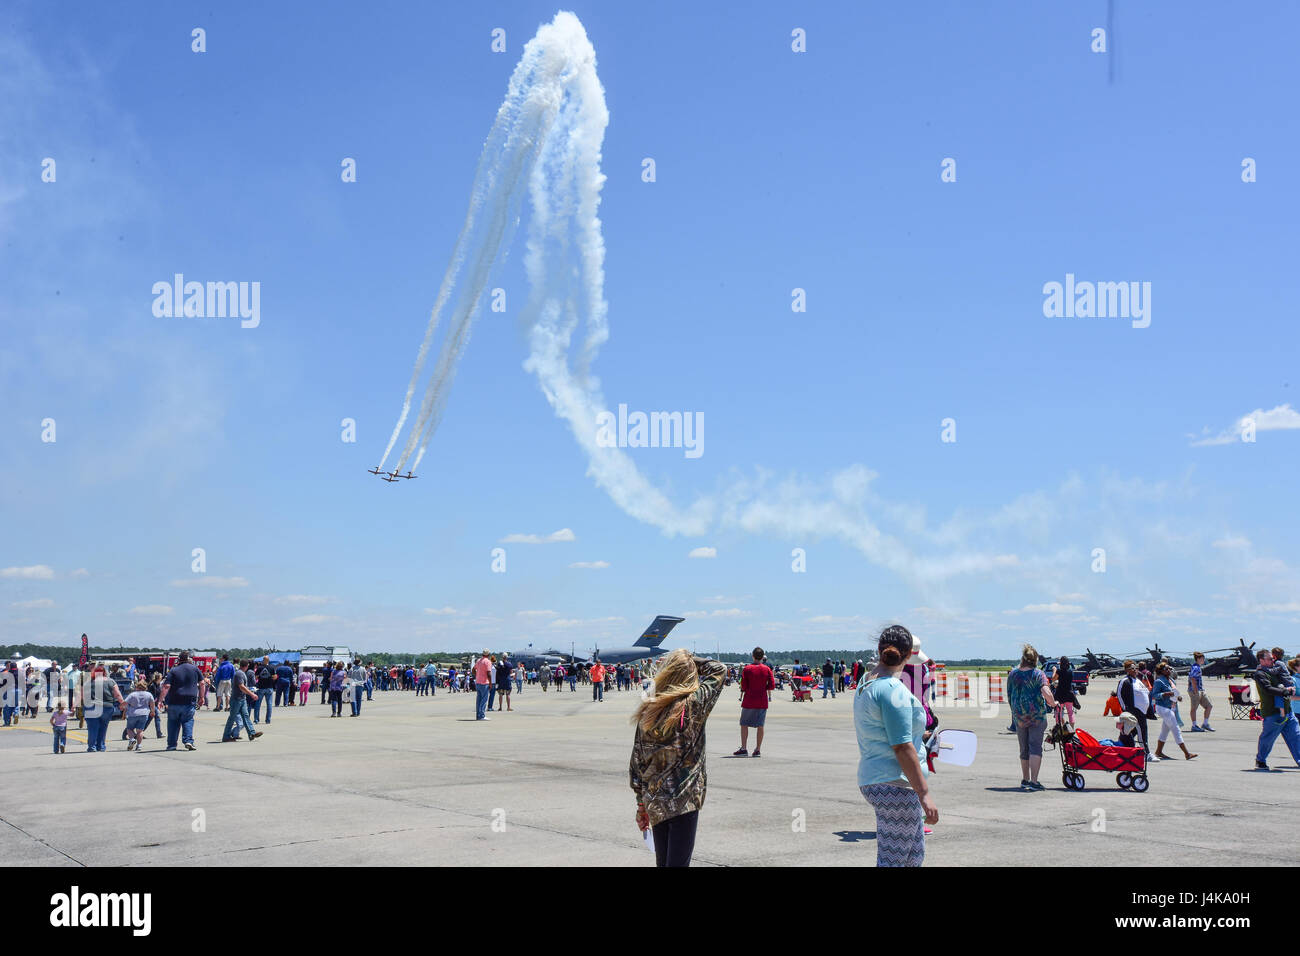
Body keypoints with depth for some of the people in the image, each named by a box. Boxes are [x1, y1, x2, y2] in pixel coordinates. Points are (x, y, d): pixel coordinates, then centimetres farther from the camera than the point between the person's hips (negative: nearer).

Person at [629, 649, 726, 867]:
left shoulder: (647, 710, 2)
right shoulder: (693, 705, -11)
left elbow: (636, 761, 7)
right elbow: (718, 670, 5)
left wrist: (641, 804, 15)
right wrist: (689, 661, 7)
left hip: (654, 802, 5)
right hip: (683, 800, -5)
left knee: (662, 862, 16)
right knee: (678, 862, -3)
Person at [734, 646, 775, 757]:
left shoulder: (747, 668, -6)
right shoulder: (767, 669, 0)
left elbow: (743, 686, -8)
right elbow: (772, 686, -2)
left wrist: (741, 695, 10)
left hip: (749, 701, -2)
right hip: (762, 701, 2)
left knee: (744, 724, 6)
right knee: (760, 726, 6)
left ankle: (744, 749, 1)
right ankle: (758, 750, 6)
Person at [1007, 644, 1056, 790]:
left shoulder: (1012, 674, 5)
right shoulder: (1038, 674, -7)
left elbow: (1009, 697, 10)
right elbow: (1046, 693, -21)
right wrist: (1053, 703, -2)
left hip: (1019, 716, 4)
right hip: (1037, 716, -4)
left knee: (1024, 749, 15)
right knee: (1035, 748, -3)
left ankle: (1025, 780, 24)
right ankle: (1033, 781, -11)